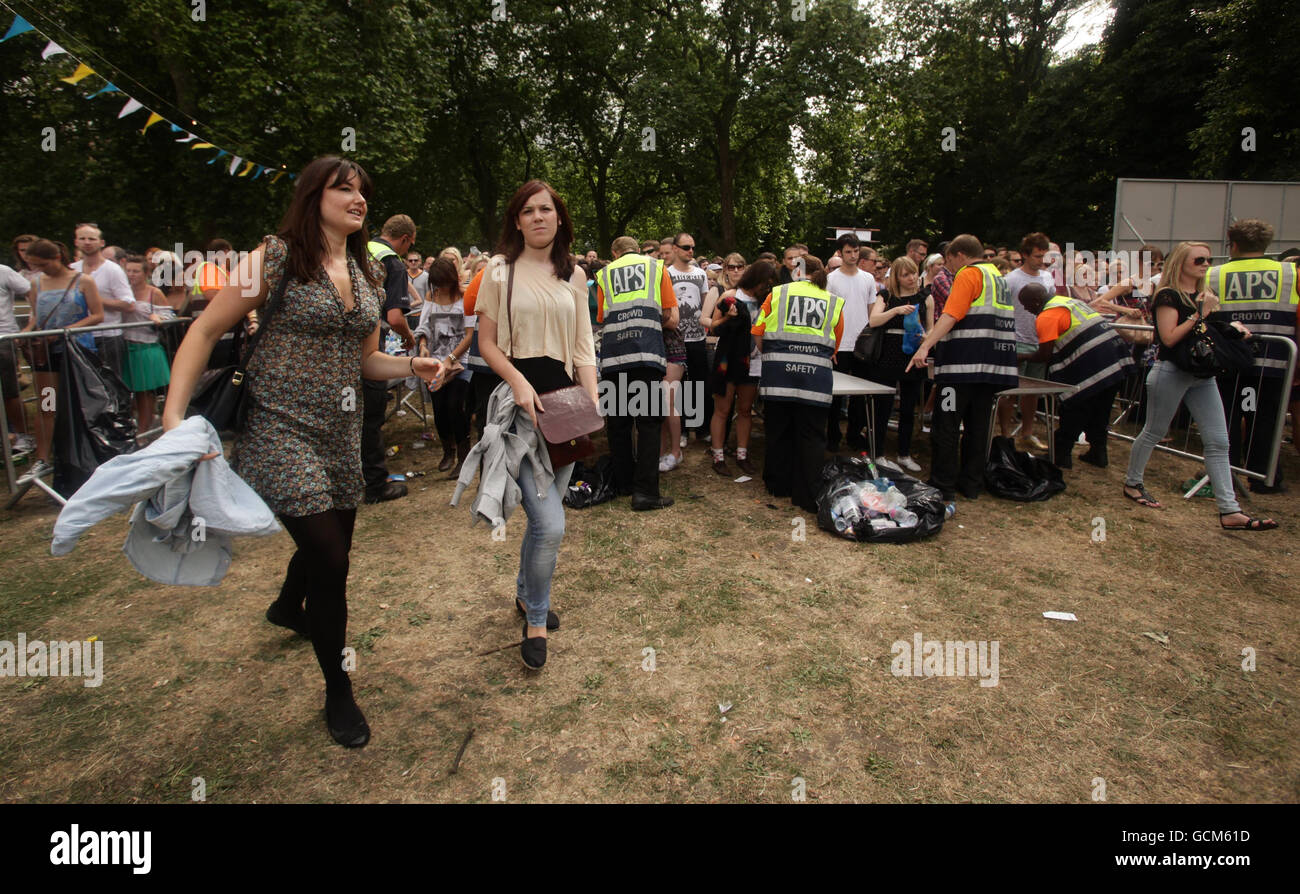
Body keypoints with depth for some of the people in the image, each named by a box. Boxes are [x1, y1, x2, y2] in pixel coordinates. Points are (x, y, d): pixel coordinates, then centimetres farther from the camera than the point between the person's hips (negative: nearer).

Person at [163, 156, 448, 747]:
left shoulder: (369, 272, 9)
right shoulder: (278, 256, -10)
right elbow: (205, 332, -9)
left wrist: (413, 365, -4)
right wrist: (174, 417, -19)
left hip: (341, 429, 7)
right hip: (283, 427, -6)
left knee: (330, 544, 20)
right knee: (329, 558, -10)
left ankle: (287, 609, 57)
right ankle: (338, 693, 12)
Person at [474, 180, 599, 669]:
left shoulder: (574, 275, 13)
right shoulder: (500, 269, 3)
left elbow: (583, 345, 11)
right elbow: (486, 342, 1)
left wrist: (593, 399, -2)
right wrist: (518, 382, -16)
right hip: (519, 401, -4)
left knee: (544, 514, 12)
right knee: (550, 525, -13)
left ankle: (526, 592, 38)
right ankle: (536, 619, 10)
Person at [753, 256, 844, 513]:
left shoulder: (778, 293, 11)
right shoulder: (834, 302, 15)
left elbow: (758, 335, 7)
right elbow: (834, 347, 16)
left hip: (778, 373, 0)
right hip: (817, 375, 0)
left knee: (778, 431, 13)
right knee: (811, 437, 4)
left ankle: (778, 486, 26)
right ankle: (807, 496, 5)